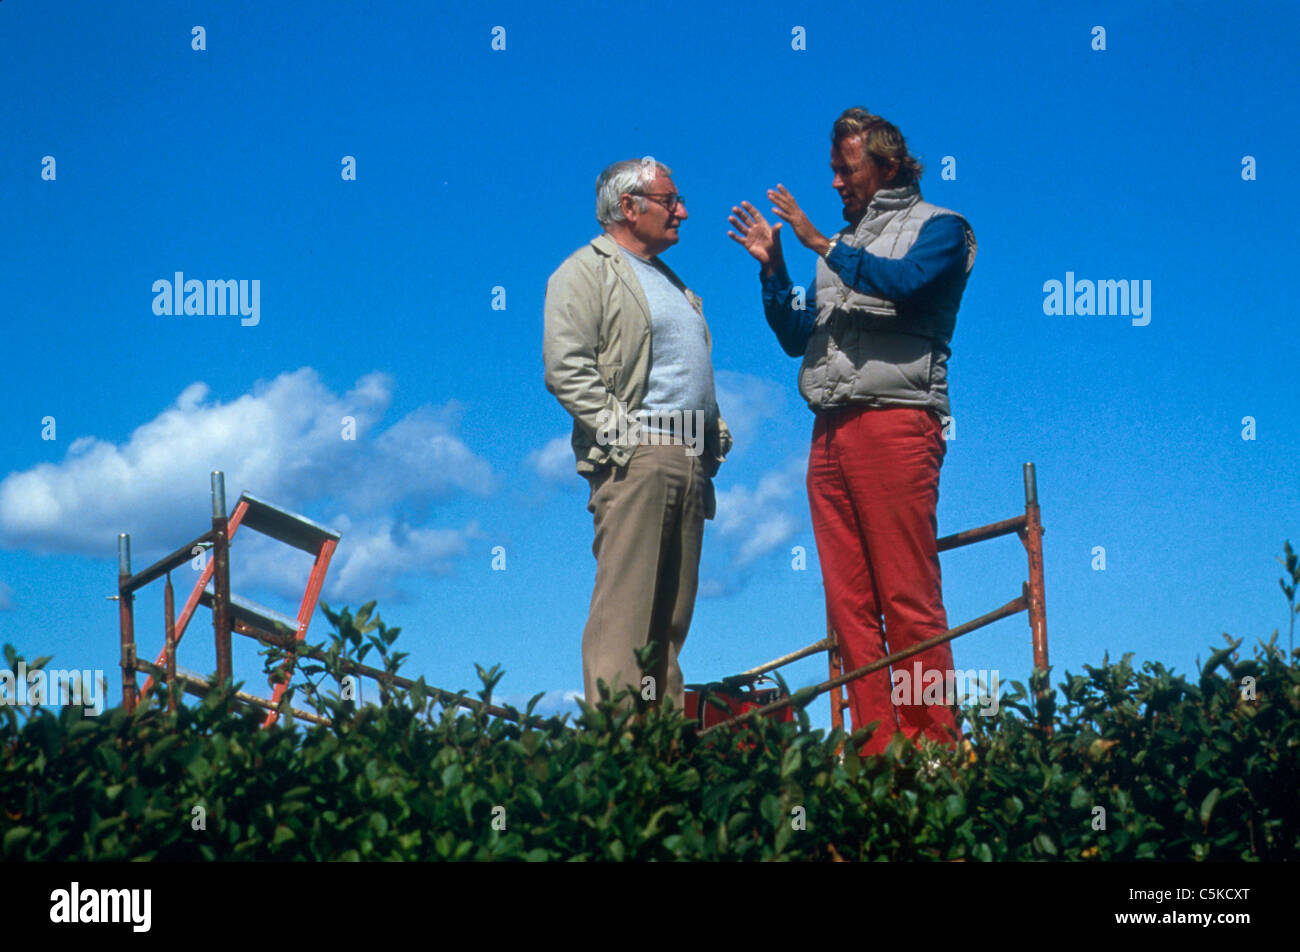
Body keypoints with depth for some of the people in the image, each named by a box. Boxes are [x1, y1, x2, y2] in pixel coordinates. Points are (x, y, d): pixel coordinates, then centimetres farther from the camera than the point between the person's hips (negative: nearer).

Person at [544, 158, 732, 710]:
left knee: (674, 608, 6)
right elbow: (565, 365, -12)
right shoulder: (587, 272, -1)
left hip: (691, 459, 8)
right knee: (625, 602, -13)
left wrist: (716, 431, 15)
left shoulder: (671, 282, 26)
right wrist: (618, 432, -17)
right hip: (635, 456, -8)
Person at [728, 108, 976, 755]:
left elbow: (904, 281, -16)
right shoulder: (843, 242, 26)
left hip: (898, 426, -7)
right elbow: (797, 337, 25)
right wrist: (772, 267, 13)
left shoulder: (939, 228, 6)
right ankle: (875, 746, 2)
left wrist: (820, 243, -10)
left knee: (909, 601, -11)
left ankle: (933, 744, -9)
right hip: (831, 431, 7)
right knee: (849, 604, 1)